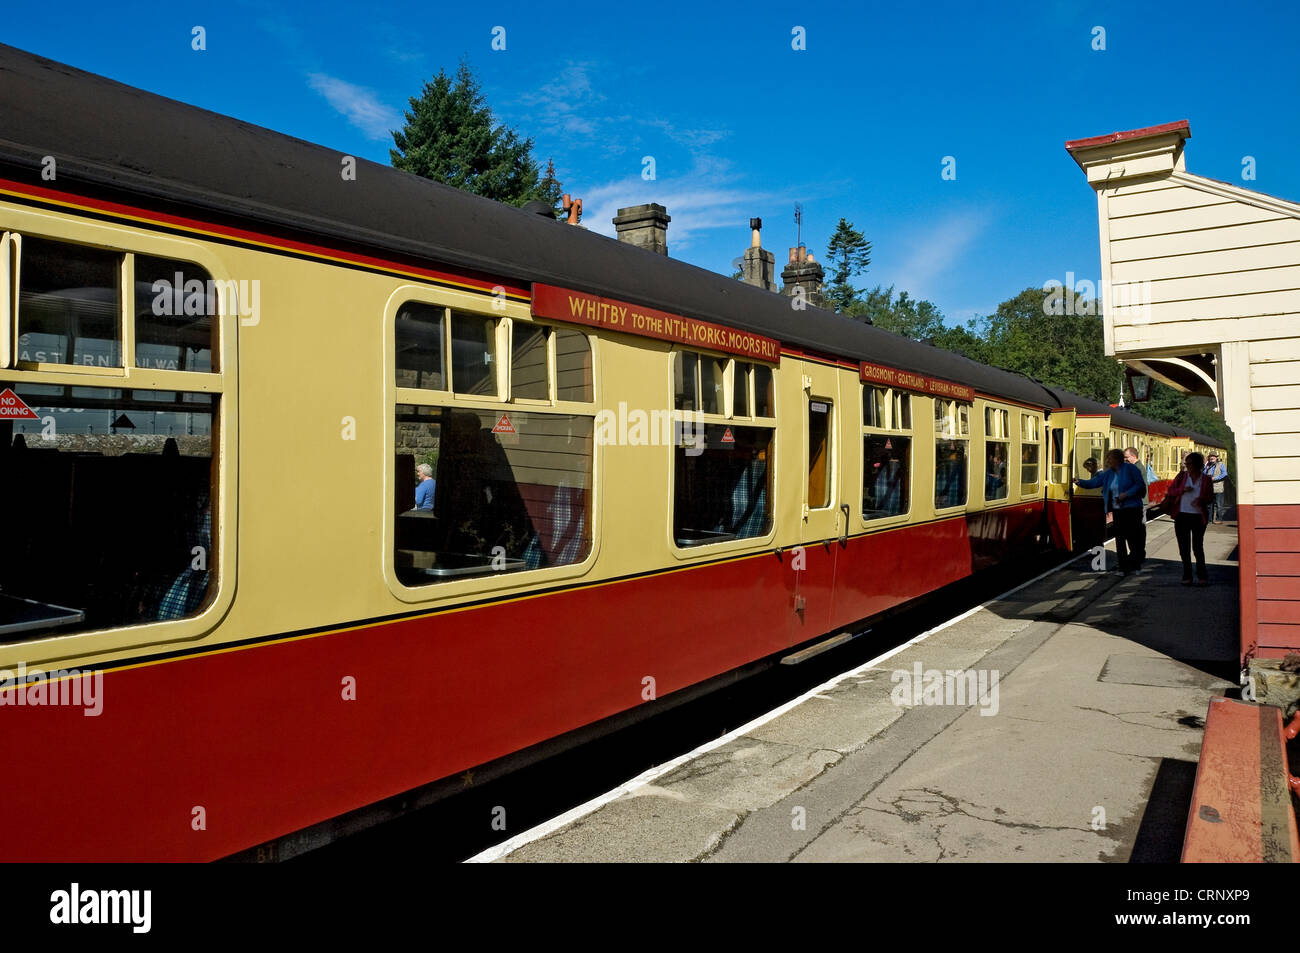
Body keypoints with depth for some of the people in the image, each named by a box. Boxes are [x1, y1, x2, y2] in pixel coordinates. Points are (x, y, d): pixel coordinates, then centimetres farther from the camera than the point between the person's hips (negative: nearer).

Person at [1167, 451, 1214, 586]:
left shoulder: (1206, 479, 4)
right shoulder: (1181, 476, 7)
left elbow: (1210, 498, 4)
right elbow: (1171, 491, 7)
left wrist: (1201, 499, -16)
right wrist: (1182, 490, -12)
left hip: (1198, 517, -2)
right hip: (1182, 516, 2)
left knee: (1198, 547, -5)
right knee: (1184, 548, 5)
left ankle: (1202, 576, 6)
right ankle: (1187, 576, 13)